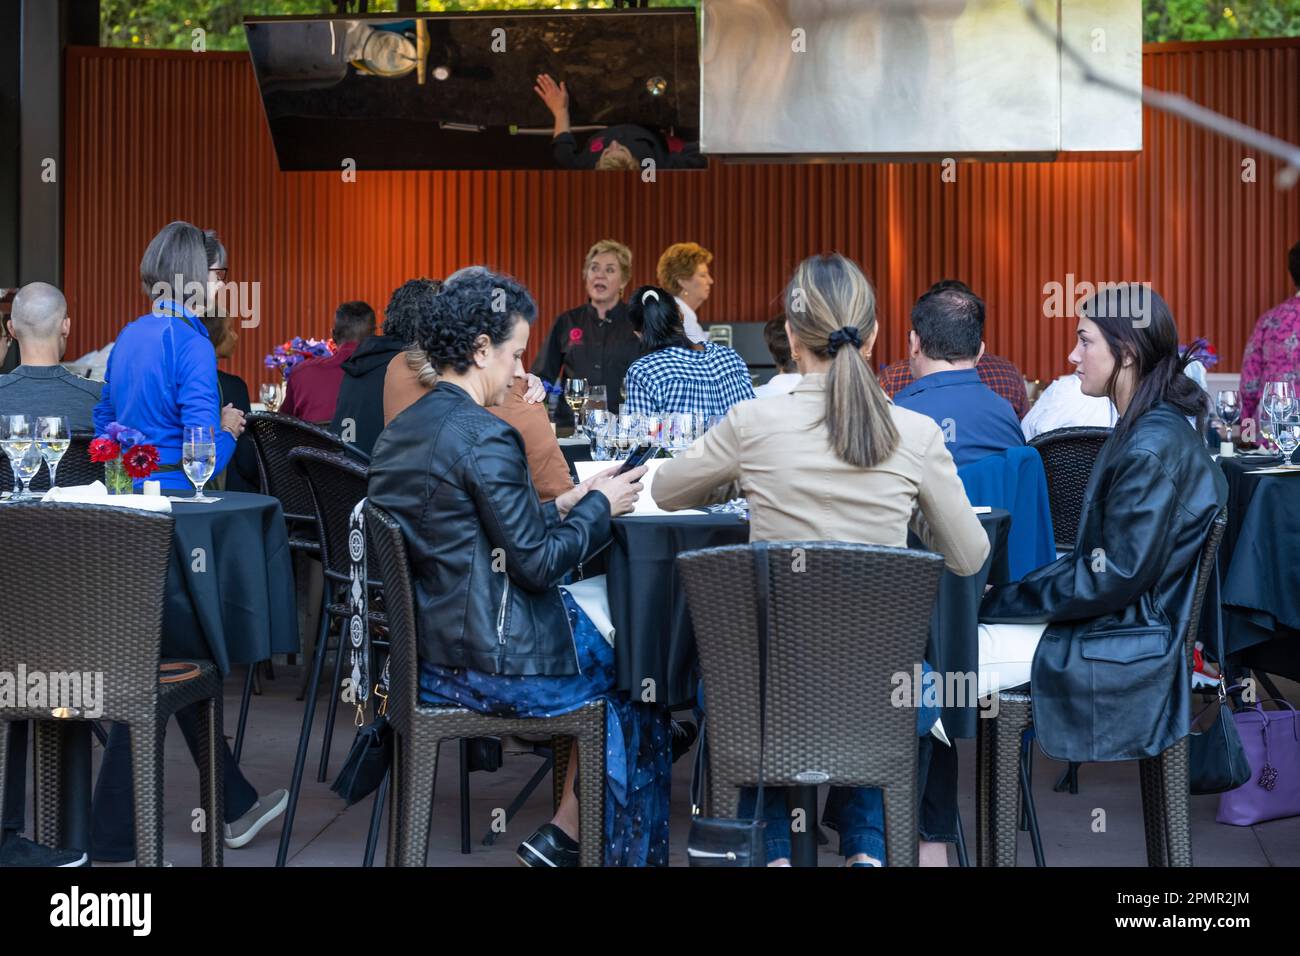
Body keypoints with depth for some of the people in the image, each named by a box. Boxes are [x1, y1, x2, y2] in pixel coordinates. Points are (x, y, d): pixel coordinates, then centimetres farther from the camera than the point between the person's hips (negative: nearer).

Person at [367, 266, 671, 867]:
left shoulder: (397, 435, 7)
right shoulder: (485, 438, -21)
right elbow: (537, 564, -18)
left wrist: (561, 506, 12)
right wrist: (599, 506, -4)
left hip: (426, 654, 9)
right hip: (493, 668, -9)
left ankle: (563, 837, 23)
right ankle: (626, 851, 28)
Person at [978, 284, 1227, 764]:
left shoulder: (1152, 449, -22)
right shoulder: (1145, 429, 10)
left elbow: (1116, 576, -22)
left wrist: (1002, 602, -13)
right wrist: (1012, 594, 5)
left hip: (1121, 647, -10)